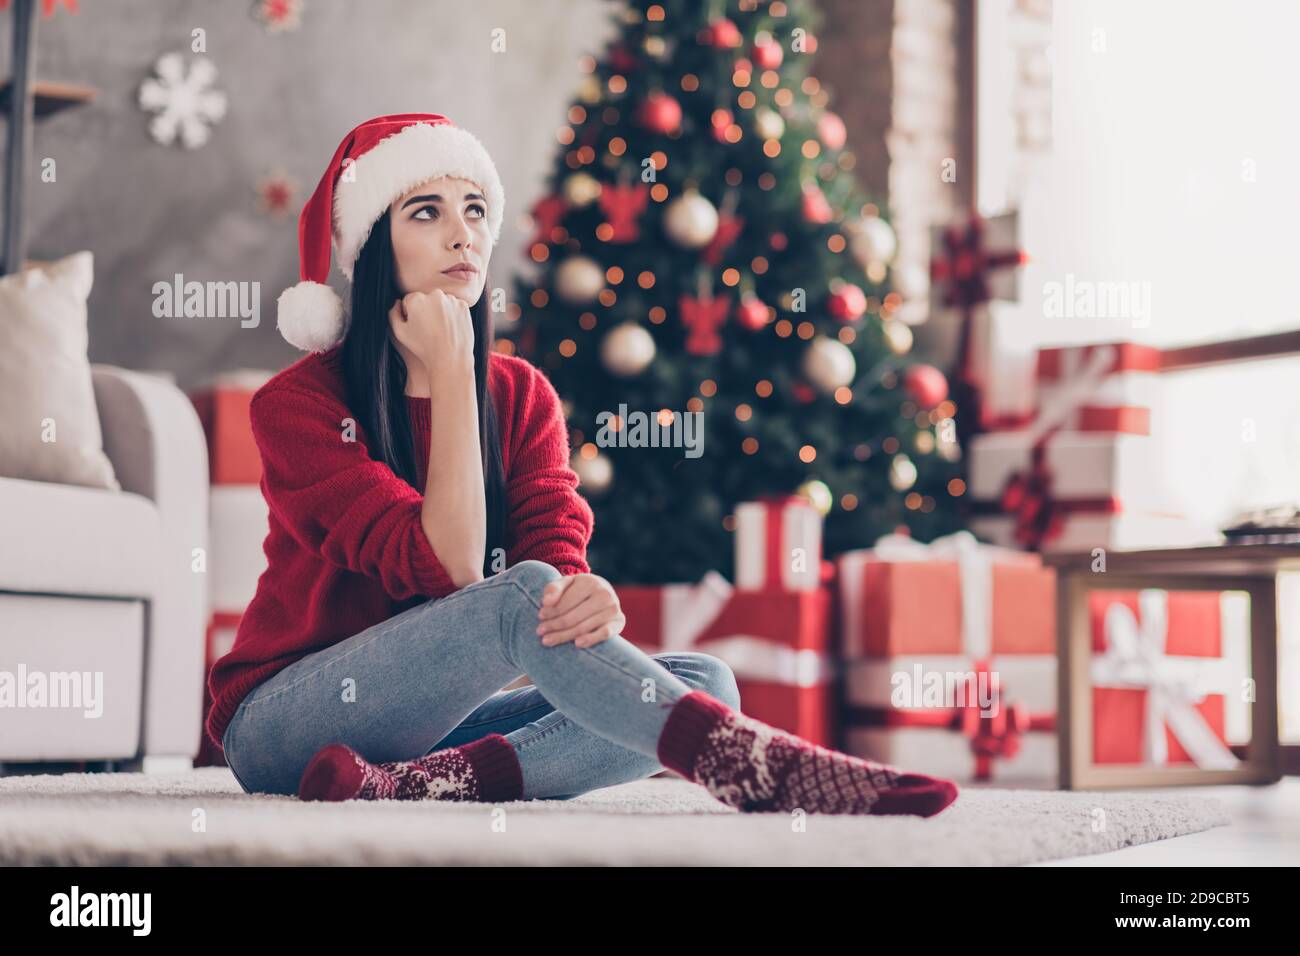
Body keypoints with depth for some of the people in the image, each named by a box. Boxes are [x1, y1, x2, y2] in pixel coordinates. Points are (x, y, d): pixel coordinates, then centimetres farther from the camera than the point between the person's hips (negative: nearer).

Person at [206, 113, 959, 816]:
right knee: (522, 596, -32)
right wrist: (450, 374, -17)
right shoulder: (297, 404, -9)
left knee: (702, 681, -19)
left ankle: (410, 784, -37)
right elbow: (451, 570, -20)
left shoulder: (522, 395, 6)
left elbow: (560, 558, -9)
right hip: (281, 722, -5)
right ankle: (769, 770, -42)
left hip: (435, 722, 5)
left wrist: (591, 598, -34)